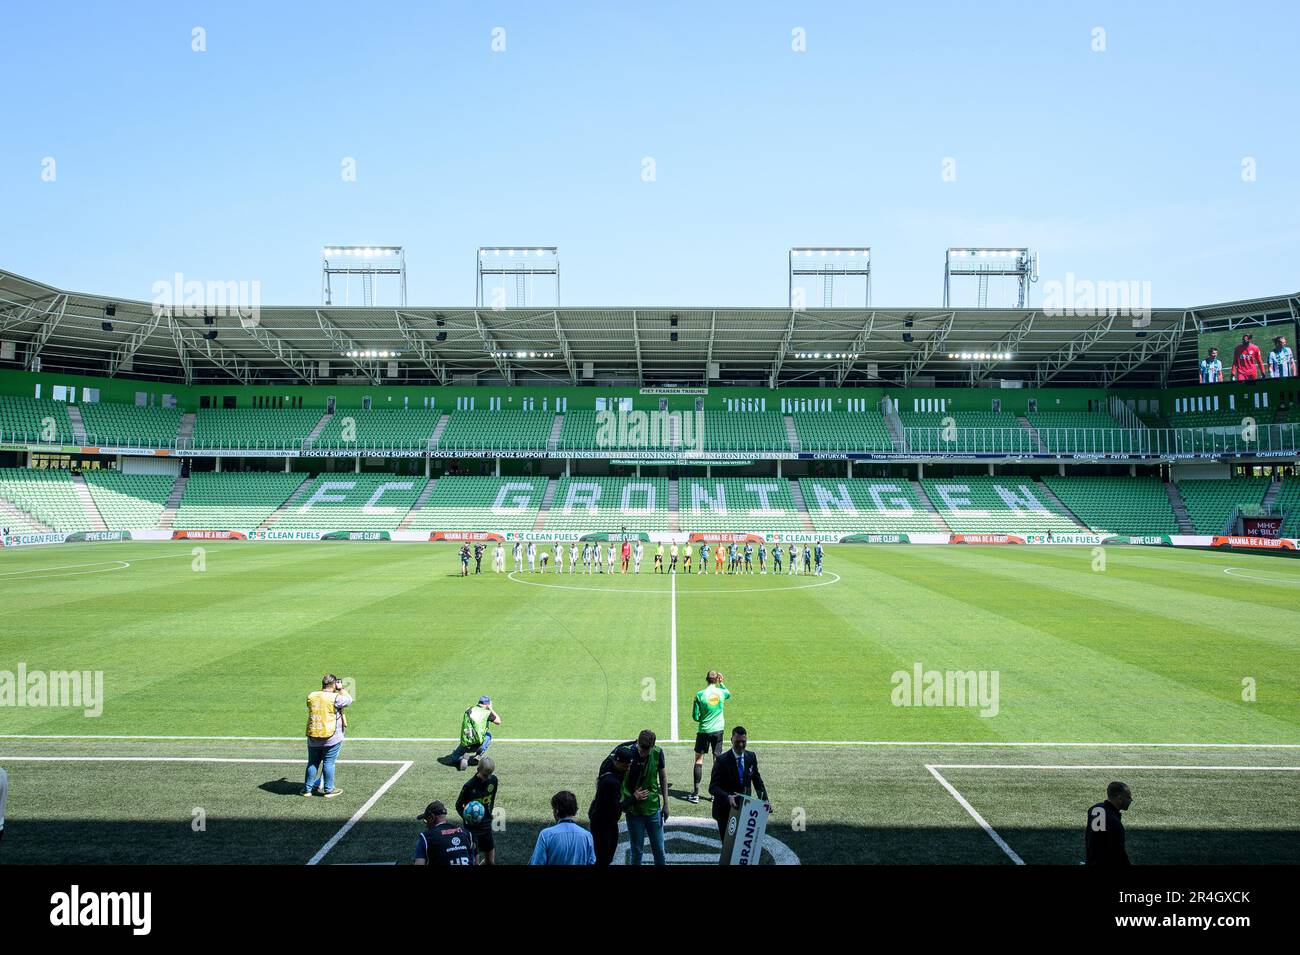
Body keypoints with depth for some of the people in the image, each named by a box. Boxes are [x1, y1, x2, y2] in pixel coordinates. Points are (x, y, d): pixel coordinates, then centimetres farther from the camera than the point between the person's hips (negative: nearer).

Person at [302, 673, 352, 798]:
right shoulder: (335, 698, -15)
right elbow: (349, 700, -1)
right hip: (331, 737, -5)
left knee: (312, 762, 14)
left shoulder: (311, 696, 1)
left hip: (313, 737, 5)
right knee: (329, 763, 4)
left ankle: (307, 789, 21)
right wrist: (341, 689, 7)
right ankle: (328, 790, 11)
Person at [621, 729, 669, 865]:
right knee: (636, 850, 9)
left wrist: (665, 803, 7)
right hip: (634, 811, -2)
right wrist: (632, 797, -18)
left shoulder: (657, 753, -10)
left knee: (659, 848, 12)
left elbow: (663, 777, 4)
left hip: (654, 809, 2)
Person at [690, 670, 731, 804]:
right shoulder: (722, 692, -4)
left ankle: (695, 794, 5)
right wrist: (721, 683, 20)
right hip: (718, 731, 2)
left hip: (703, 731, -2)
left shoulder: (700, 695, -11)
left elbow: (695, 716, -7)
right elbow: (729, 694, 23)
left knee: (699, 760, 6)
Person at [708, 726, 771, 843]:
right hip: (725, 810, -4)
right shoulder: (722, 760, -16)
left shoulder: (751, 757, -1)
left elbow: (757, 780, 7)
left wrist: (765, 799, -9)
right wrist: (728, 797, -38)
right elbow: (713, 787, -20)